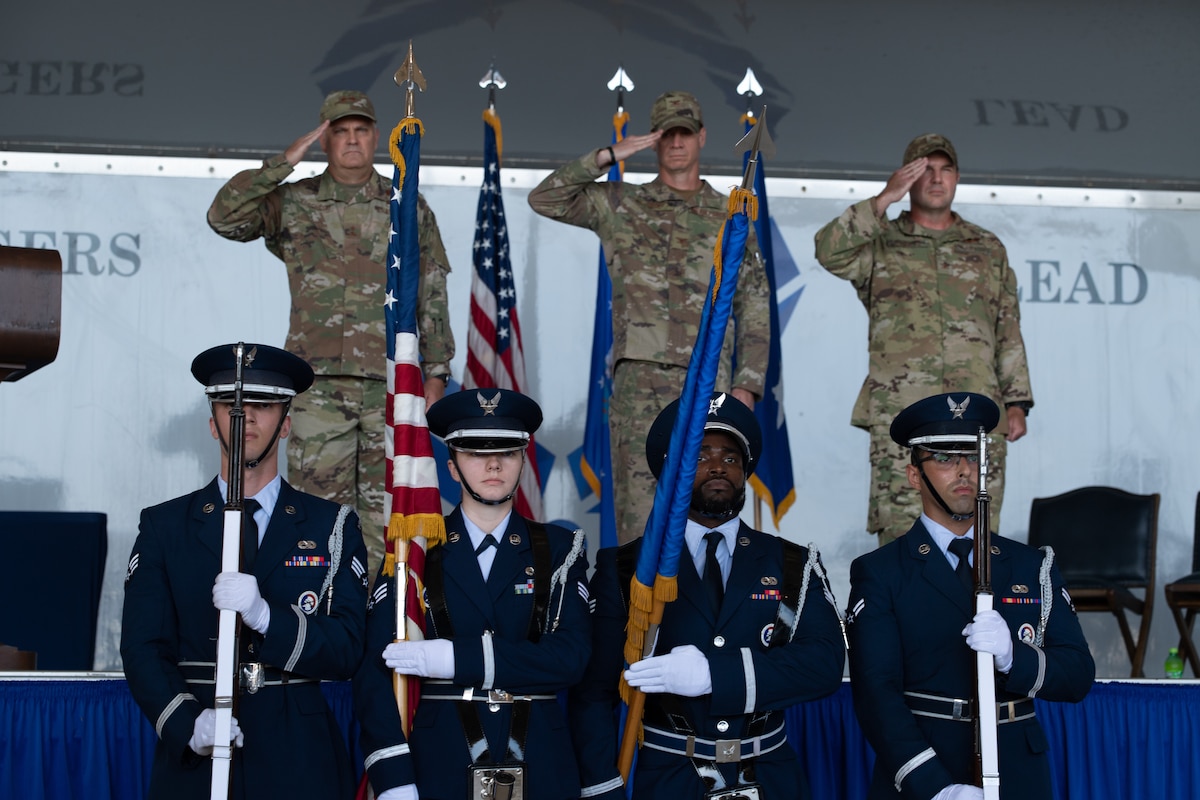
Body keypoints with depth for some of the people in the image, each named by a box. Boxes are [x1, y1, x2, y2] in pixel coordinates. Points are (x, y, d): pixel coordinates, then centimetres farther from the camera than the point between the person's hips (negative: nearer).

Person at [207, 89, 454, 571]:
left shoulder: (410, 207, 10)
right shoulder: (293, 203, 7)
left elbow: (433, 296, 11)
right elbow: (223, 218, -8)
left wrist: (436, 372, 6)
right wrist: (283, 163, -9)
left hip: (389, 384, 1)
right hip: (319, 383, -1)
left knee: (383, 511, 3)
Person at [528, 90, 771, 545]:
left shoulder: (731, 218, 12)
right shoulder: (620, 205, 10)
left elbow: (755, 309, 9)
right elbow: (543, 200, -1)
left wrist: (747, 384, 0)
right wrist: (607, 156, -8)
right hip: (639, 376, -1)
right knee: (638, 495, -6)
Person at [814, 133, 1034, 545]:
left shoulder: (989, 249, 18)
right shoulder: (880, 244, 10)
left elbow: (1009, 333, 16)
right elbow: (829, 252, -12)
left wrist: (1016, 402, 8)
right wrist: (883, 200, -12)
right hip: (900, 417, -2)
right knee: (902, 534, -5)